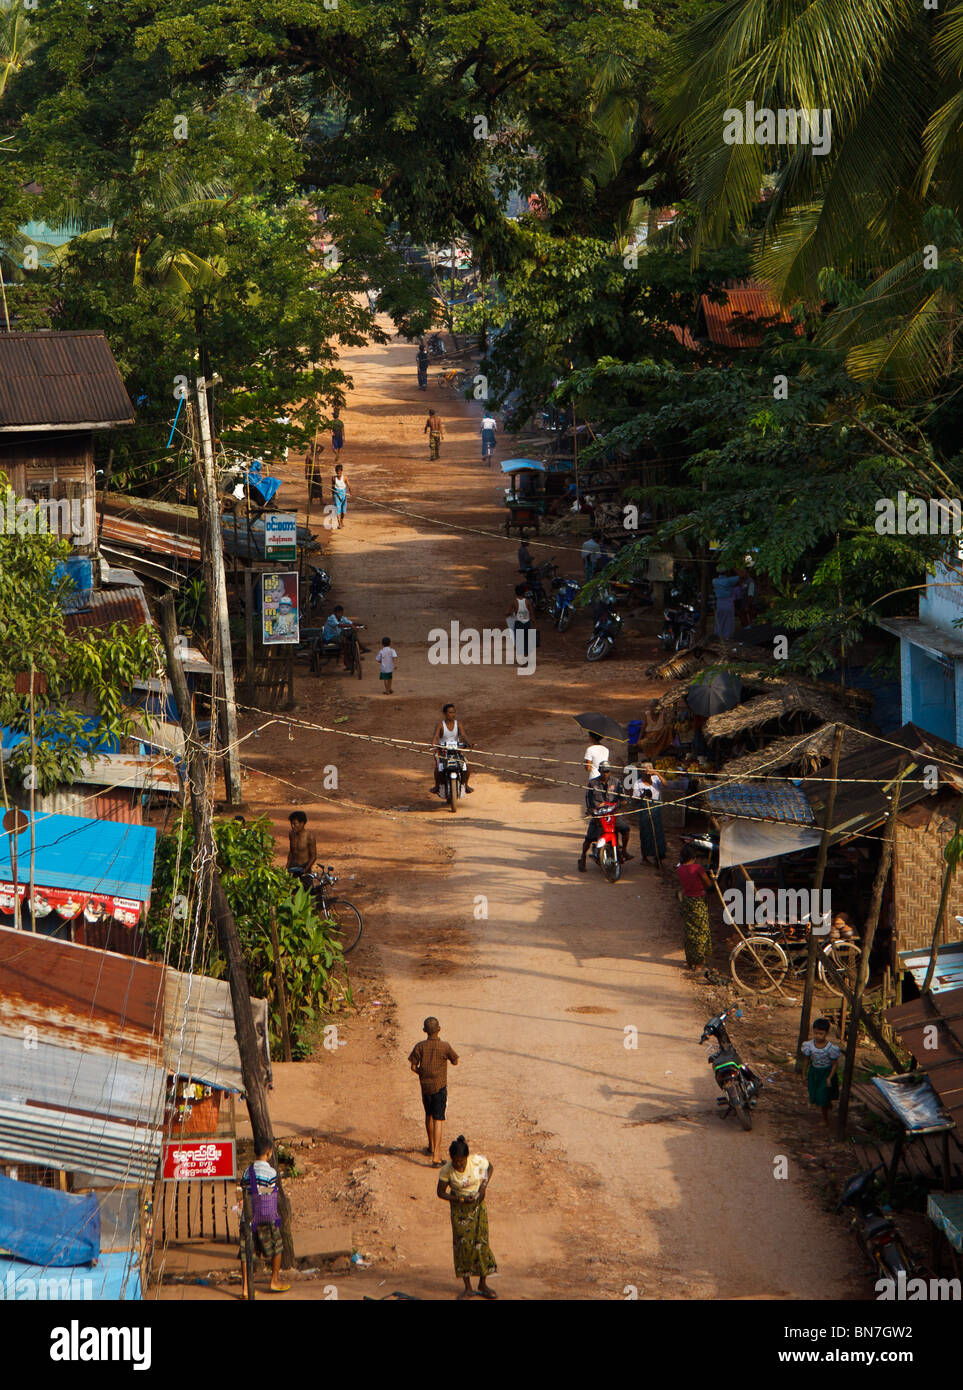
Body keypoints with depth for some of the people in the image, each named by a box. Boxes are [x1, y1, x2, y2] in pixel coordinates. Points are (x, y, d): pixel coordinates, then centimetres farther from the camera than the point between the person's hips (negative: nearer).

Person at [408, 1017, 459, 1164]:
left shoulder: (419, 1047, -7)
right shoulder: (445, 1047, -13)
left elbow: (413, 1066, -5)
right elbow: (455, 1062, 0)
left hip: (425, 1086, 3)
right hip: (440, 1087, -3)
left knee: (429, 1115, 24)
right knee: (438, 1119, -4)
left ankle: (431, 1147, 40)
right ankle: (435, 1156, -12)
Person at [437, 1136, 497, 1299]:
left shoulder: (478, 1160, -20)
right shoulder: (446, 1170, -21)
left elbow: (490, 1167, 2)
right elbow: (441, 1192, -10)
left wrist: (483, 1187, -11)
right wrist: (460, 1199, -21)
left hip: (478, 1204, 1)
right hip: (459, 1207, -1)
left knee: (481, 1241, 0)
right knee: (462, 1243, -3)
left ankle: (483, 1284, 14)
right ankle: (467, 1287, 8)